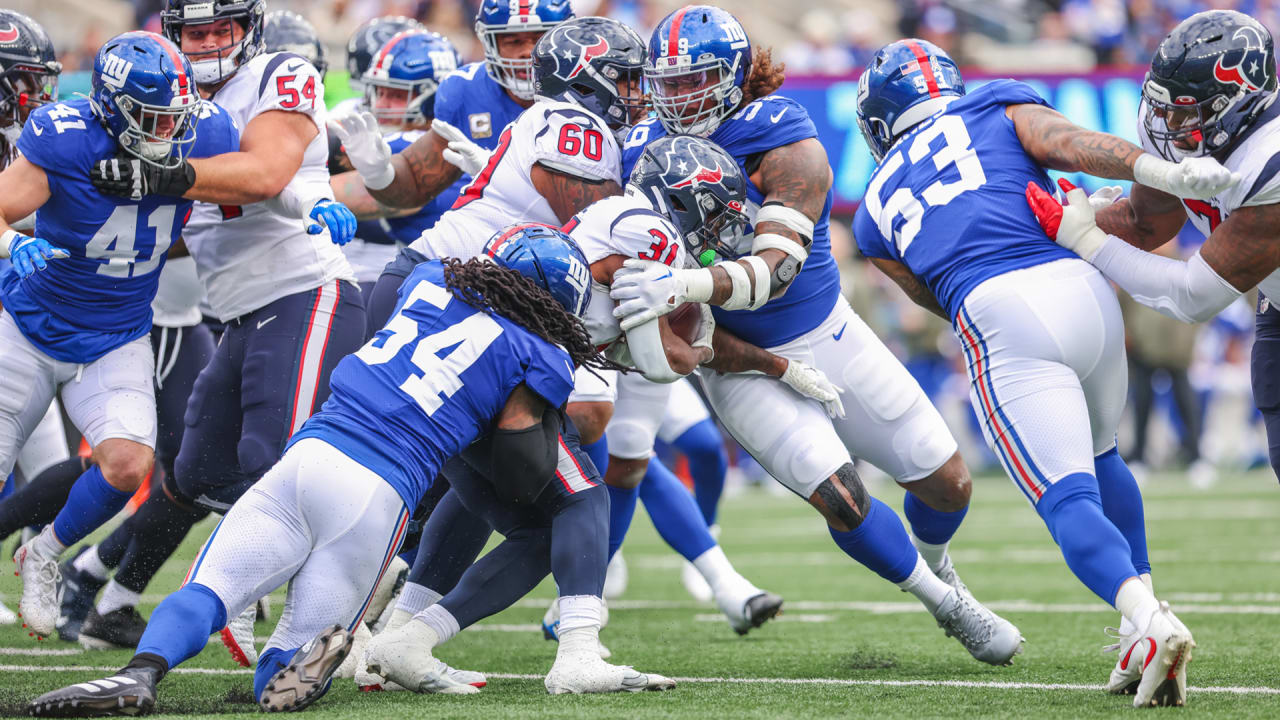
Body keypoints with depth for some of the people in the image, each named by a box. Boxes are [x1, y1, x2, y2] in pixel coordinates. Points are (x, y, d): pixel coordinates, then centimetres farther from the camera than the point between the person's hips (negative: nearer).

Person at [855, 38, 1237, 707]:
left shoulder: (878, 211, 27)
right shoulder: (999, 106, 22)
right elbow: (1069, 143, 2)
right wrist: (1157, 168, -12)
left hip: (995, 318, -2)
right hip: (1080, 288, 2)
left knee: (1067, 500, -8)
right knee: (1098, 457, 27)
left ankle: (1150, 623, -34)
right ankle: (1145, 616, 21)